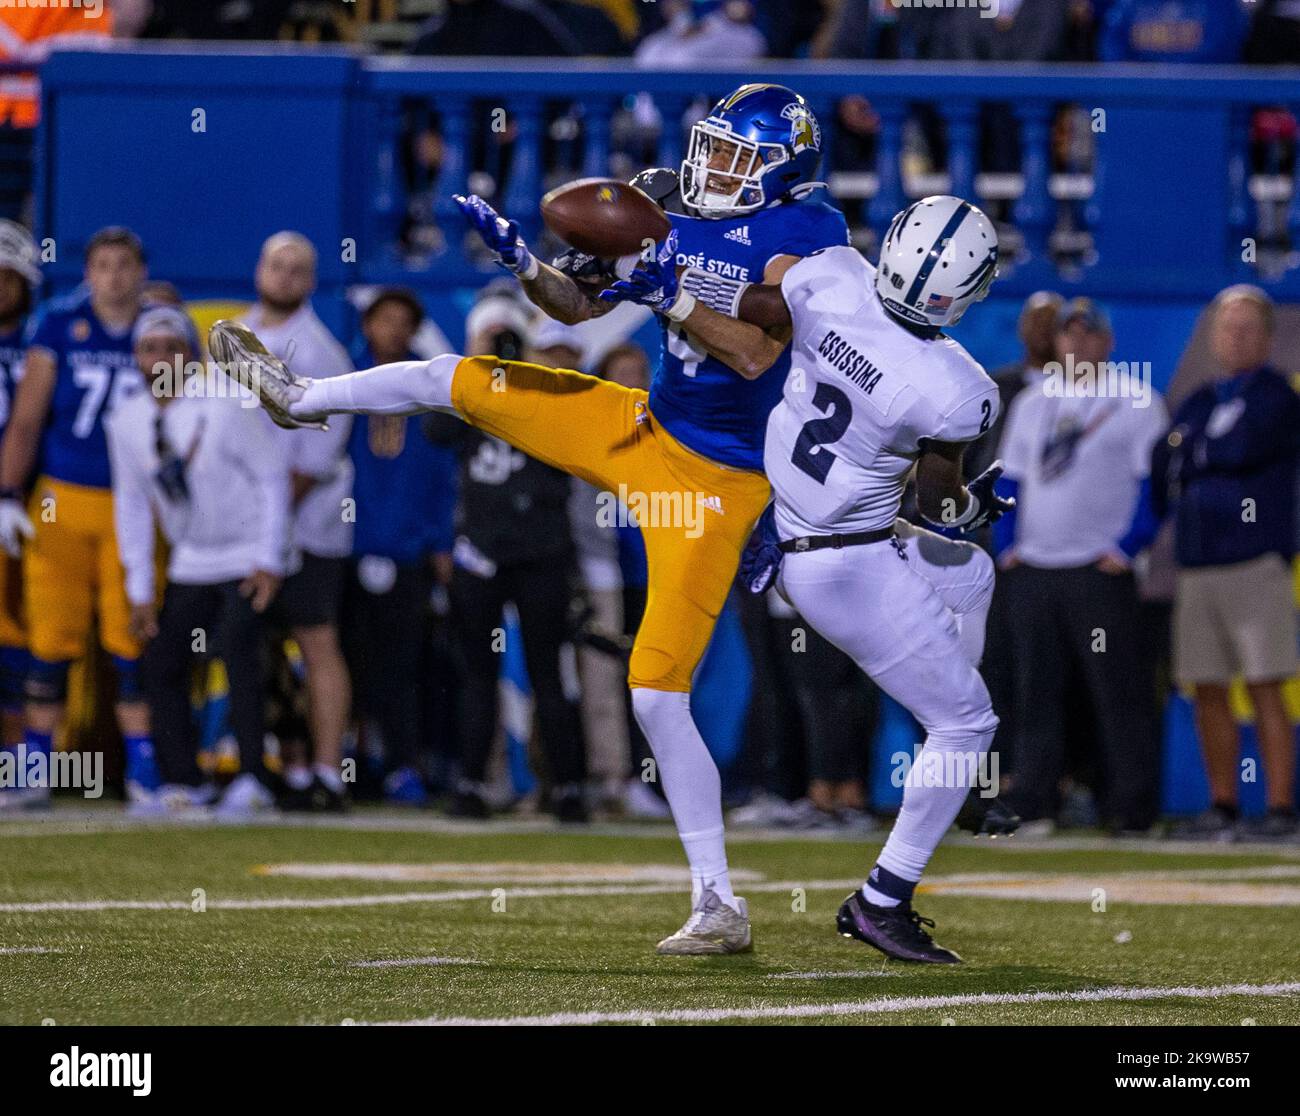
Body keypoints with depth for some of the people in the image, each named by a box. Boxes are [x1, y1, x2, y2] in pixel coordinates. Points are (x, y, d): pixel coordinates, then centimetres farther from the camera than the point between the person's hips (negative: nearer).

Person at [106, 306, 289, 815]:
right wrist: (140, 591, 5)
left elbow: (272, 477, -12)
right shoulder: (128, 422, -3)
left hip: (248, 557, -6)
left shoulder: (227, 403, -18)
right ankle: (182, 782, 12)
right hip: (191, 561, 6)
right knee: (161, 661, 1)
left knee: (237, 653, -20)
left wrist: (269, 562, -15)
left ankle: (251, 780, -17)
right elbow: (132, 505, 7)